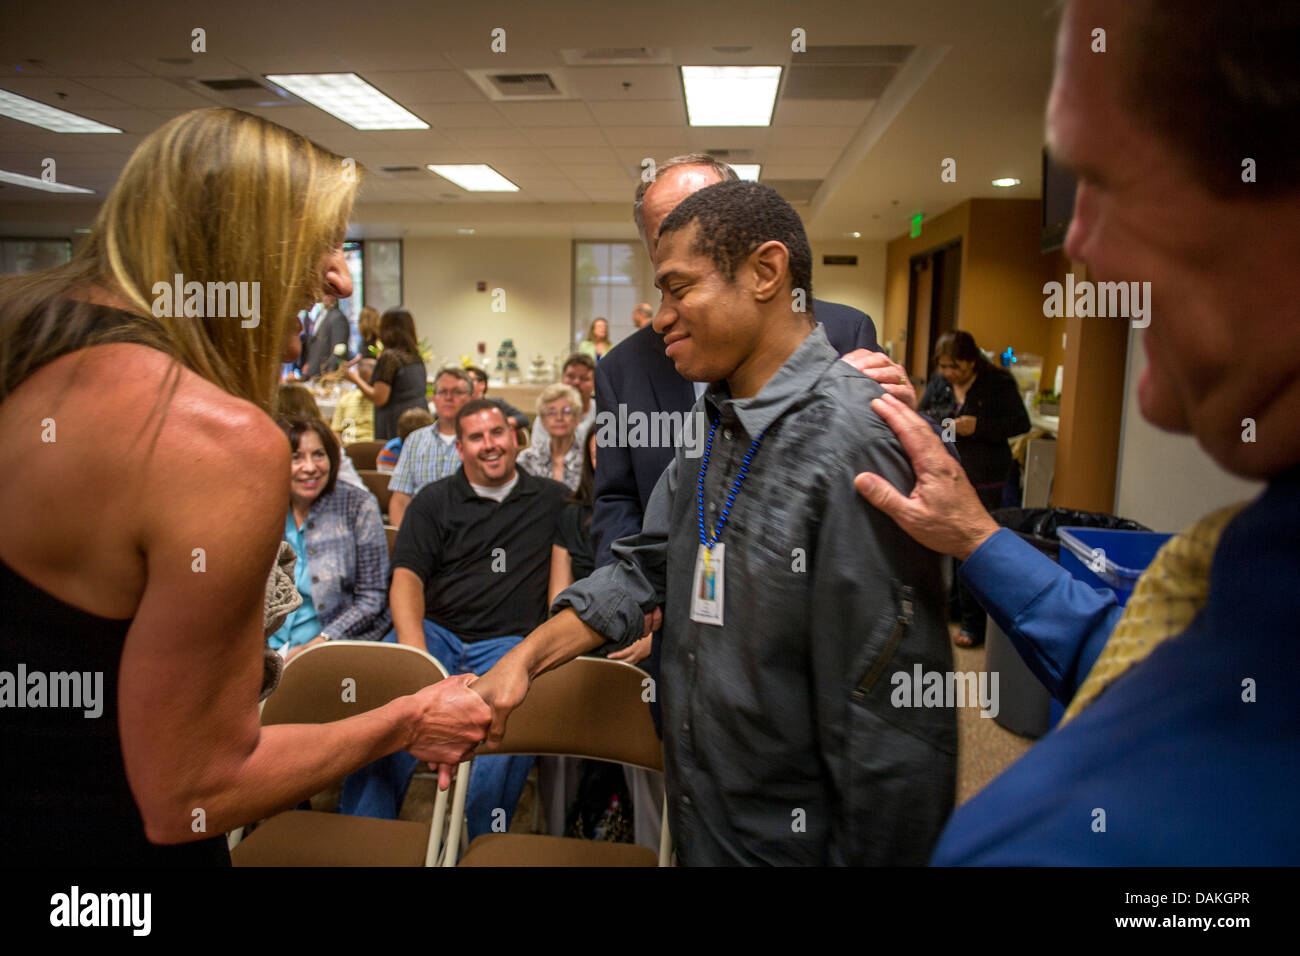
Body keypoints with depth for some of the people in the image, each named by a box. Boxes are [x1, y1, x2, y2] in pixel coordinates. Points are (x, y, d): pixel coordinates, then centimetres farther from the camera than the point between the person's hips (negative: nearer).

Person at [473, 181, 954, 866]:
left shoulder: (852, 439, -26)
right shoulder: (716, 419, 4)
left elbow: (891, 722, -25)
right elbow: (646, 566, 9)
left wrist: (868, 854, -19)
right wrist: (526, 657, 2)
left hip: (793, 838, -8)